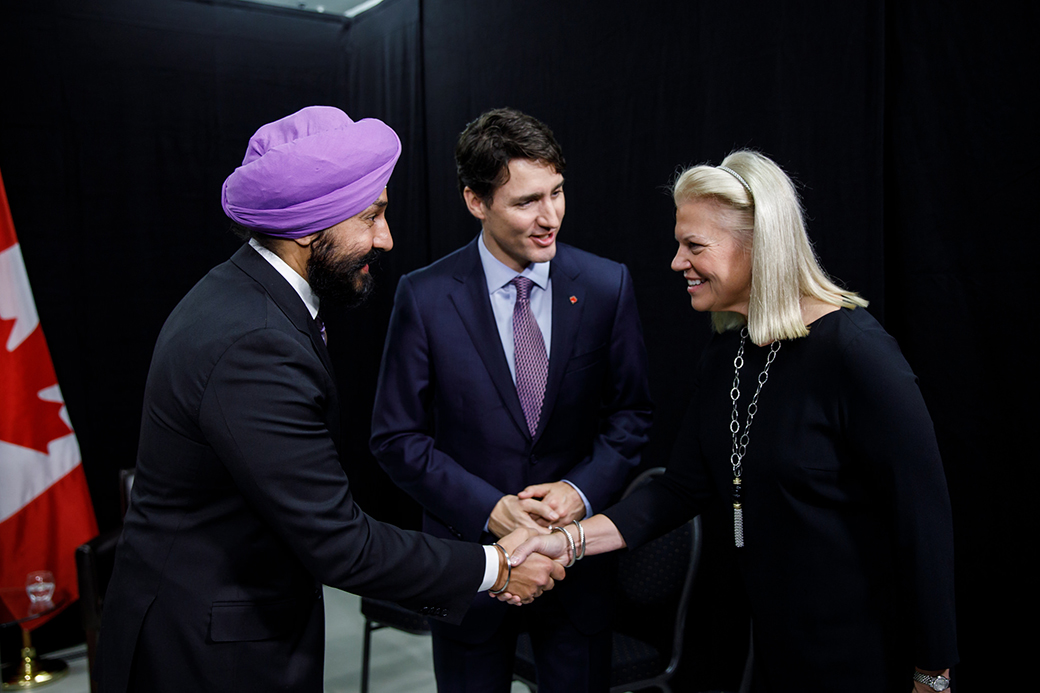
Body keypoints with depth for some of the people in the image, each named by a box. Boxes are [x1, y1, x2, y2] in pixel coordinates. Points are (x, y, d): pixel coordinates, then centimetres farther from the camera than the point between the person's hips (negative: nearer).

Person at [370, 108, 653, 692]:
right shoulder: (425, 297, -10)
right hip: (470, 557, -1)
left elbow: (631, 414, 1)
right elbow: (398, 436, -7)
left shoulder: (607, 286, -6)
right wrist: (486, 507, -17)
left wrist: (583, 490, -15)